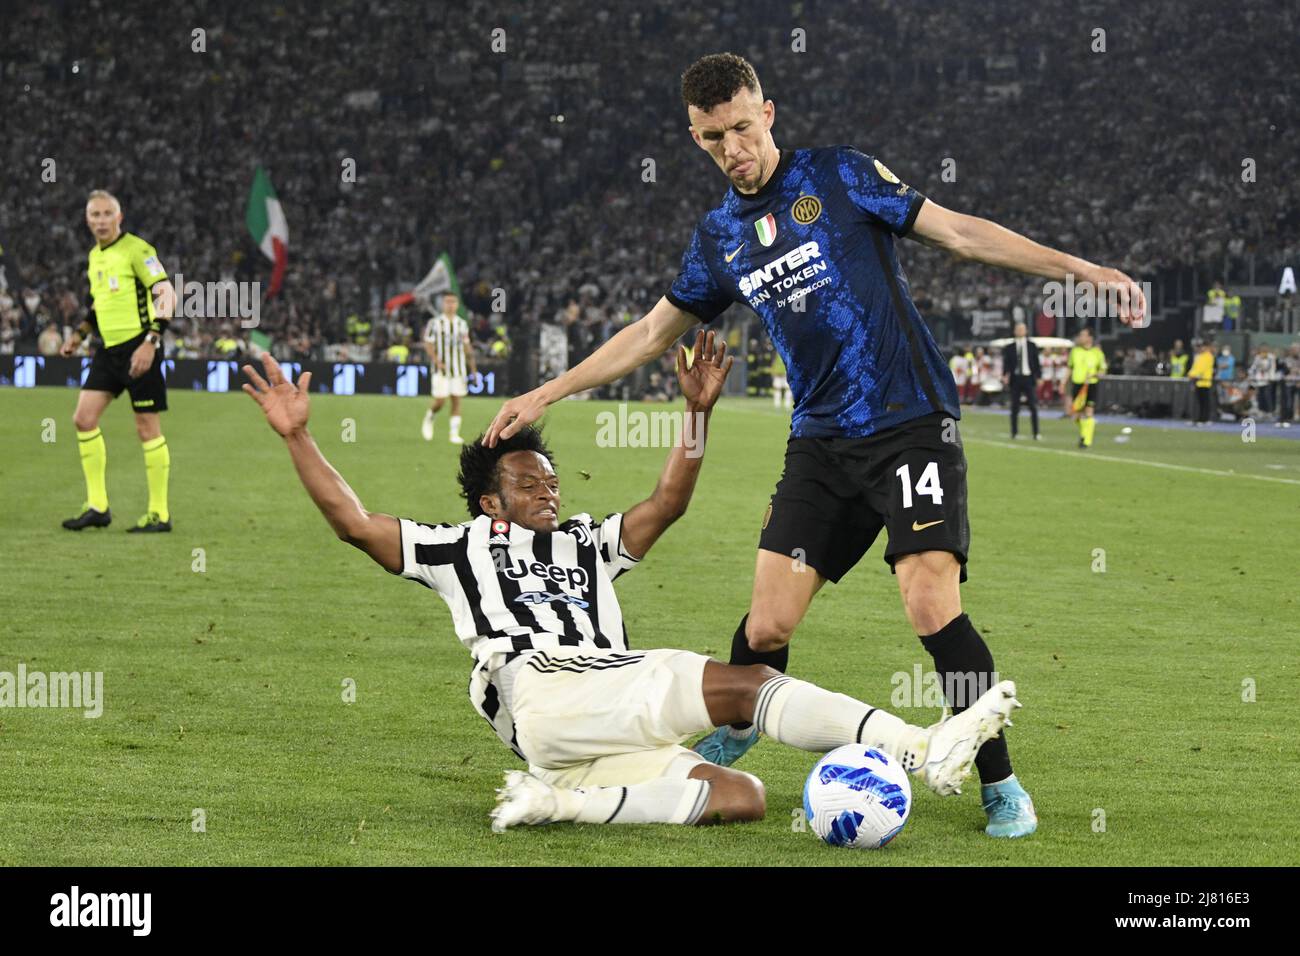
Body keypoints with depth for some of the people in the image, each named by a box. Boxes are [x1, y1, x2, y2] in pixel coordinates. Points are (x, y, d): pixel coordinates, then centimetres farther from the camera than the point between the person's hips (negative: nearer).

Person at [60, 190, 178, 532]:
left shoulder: (136, 250, -10)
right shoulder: (93, 257, 14)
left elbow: (166, 294, -15)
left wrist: (151, 341, -22)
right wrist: (80, 334, 17)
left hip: (138, 347, -8)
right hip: (108, 349, 8)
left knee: (147, 427, -4)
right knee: (83, 418, 2)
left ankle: (159, 513, 3)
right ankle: (97, 507, 9)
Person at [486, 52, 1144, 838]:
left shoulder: (840, 176, -1)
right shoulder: (718, 239, 12)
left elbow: (958, 231, -4)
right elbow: (652, 334, 22)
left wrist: (1082, 269, -11)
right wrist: (545, 395, 21)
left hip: (912, 422, -4)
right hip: (821, 441, 4)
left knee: (932, 604, -18)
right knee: (767, 624, -3)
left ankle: (1002, 787, -4)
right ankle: (727, 743, 27)